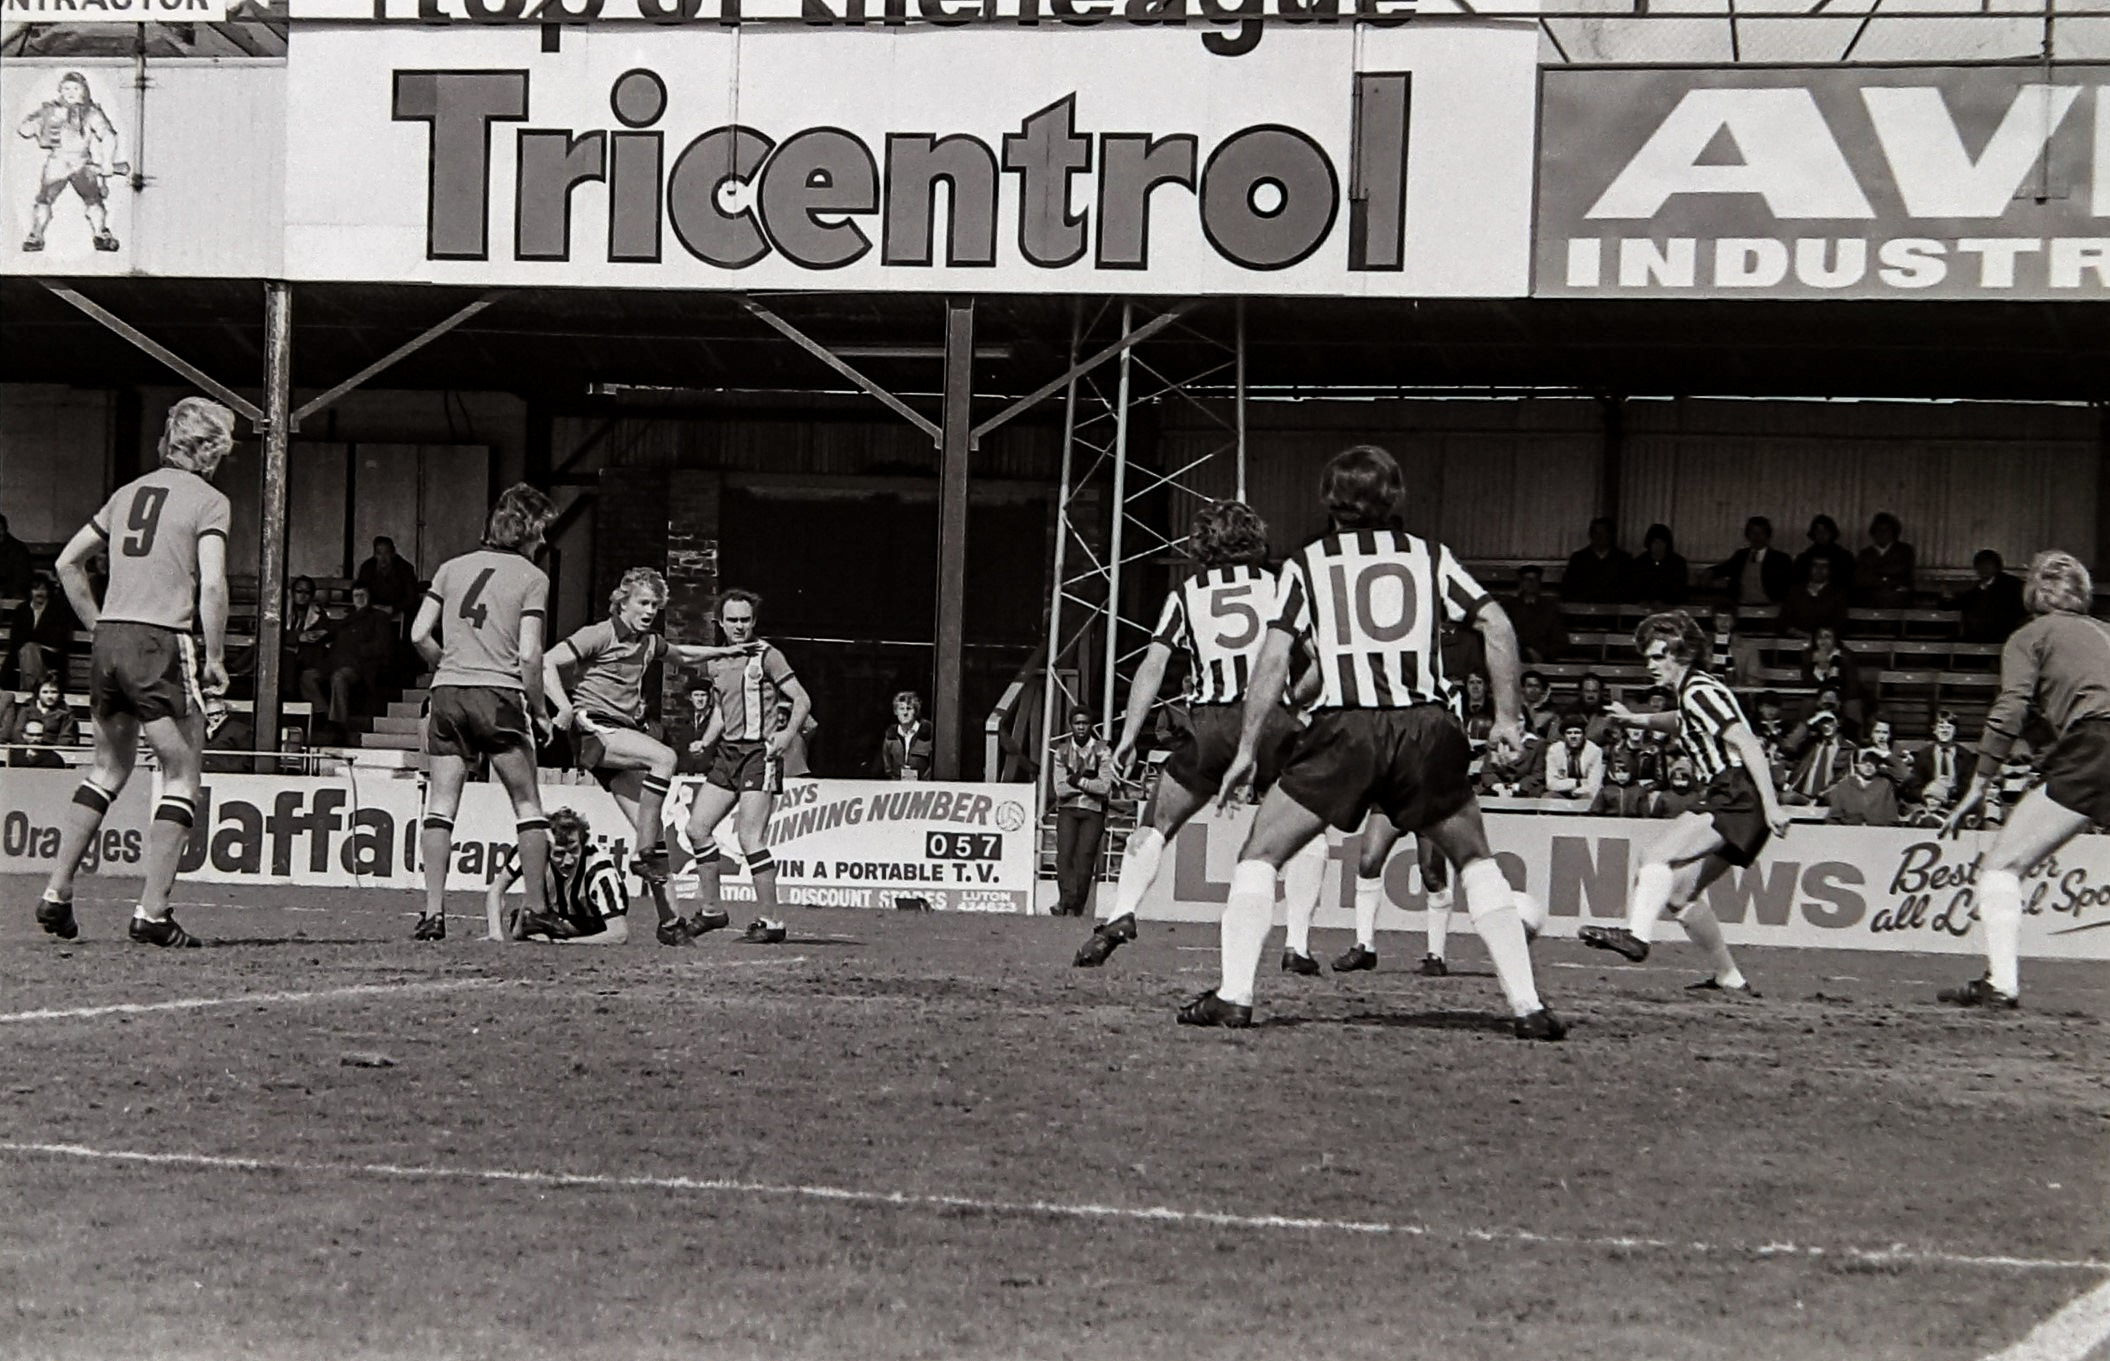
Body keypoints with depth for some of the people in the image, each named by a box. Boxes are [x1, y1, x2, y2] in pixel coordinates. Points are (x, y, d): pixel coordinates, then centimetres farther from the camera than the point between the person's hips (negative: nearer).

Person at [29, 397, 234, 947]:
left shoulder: (131, 492, 16)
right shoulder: (207, 500, -3)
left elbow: (67, 562, 20)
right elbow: (212, 585, -15)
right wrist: (215, 660, -6)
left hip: (109, 640, 7)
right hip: (161, 643, -7)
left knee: (109, 769, 20)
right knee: (180, 777, 1)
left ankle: (56, 894, 15)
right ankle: (152, 911, -6)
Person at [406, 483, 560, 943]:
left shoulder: (452, 568, 13)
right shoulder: (532, 578, 1)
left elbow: (419, 635, 7)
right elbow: (529, 655, -7)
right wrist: (538, 713, 3)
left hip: (447, 695, 3)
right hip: (500, 694, -3)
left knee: (441, 804, 2)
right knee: (527, 803, 8)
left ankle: (433, 912, -5)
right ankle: (537, 910, 7)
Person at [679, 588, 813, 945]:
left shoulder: (766, 656, -5)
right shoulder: (714, 663, 12)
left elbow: (802, 700, -7)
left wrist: (788, 734, -19)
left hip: (759, 752, -7)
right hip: (727, 752, 7)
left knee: (750, 837, -12)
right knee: (696, 827, 3)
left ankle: (769, 920, -7)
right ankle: (712, 908, 14)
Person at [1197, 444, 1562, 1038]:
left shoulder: (1306, 564, 13)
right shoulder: (1428, 555, 17)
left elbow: (1274, 662, 4)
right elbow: (1496, 626, 7)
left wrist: (1247, 751, 7)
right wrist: (1506, 716, 13)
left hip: (1345, 728, -2)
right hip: (1428, 726, 2)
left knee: (1260, 855, 11)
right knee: (1477, 862, 19)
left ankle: (1233, 995, -2)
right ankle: (1528, 1005, 10)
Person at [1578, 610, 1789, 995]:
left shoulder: (1699, 691, -8)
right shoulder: (1692, 692, 21)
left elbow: (1747, 743, -18)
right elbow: (1682, 723, 47)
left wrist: (1771, 805, -25)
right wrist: (1637, 720, 34)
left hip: (1738, 801, -10)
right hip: (1728, 804, 10)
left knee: (1657, 856, -26)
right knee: (1678, 890, 12)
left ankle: (1636, 935, -47)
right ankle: (1729, 978, 18)